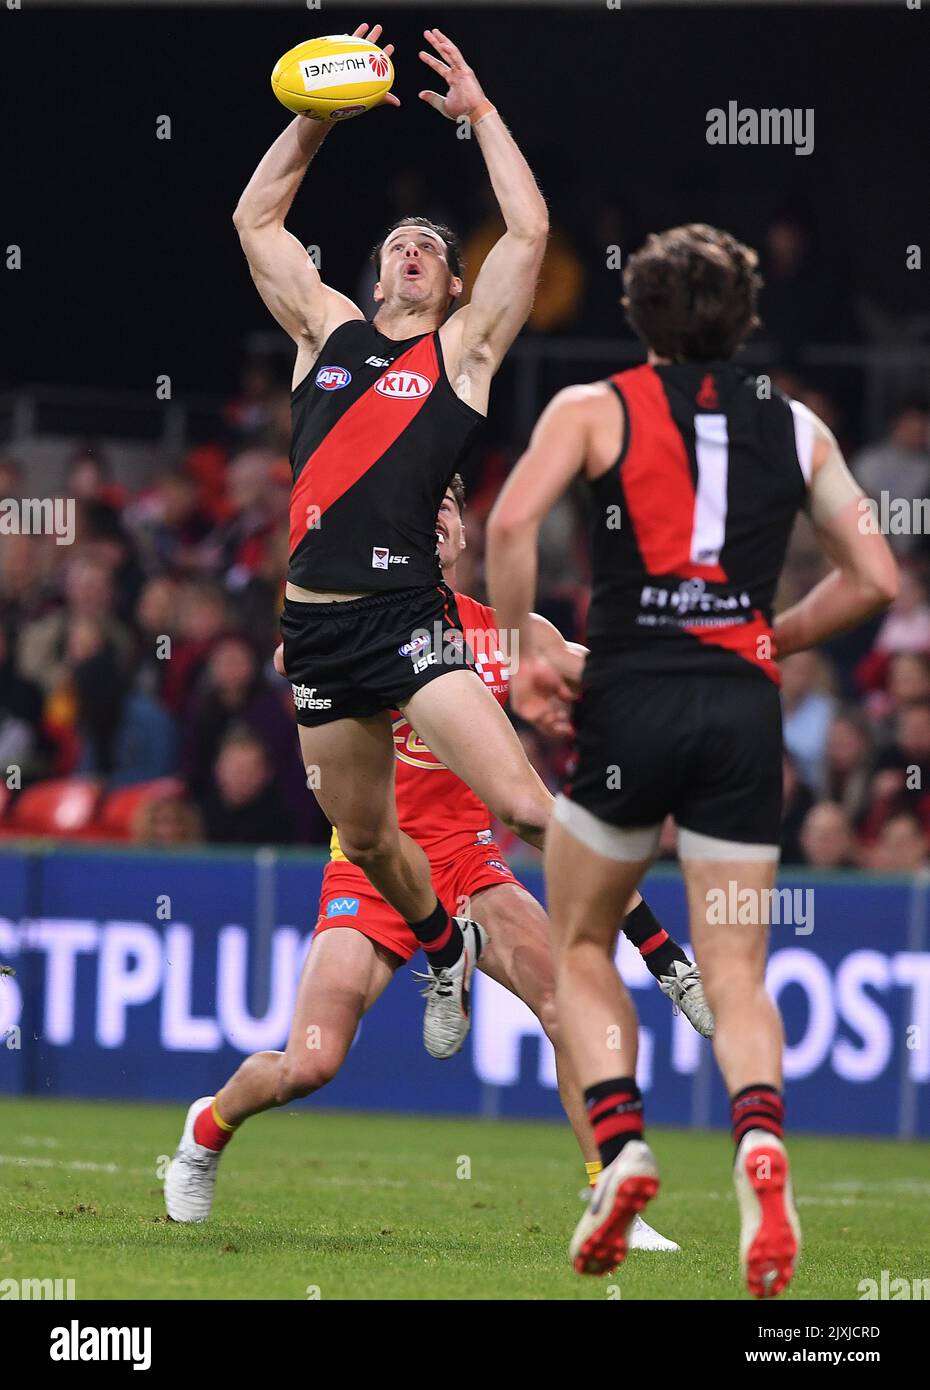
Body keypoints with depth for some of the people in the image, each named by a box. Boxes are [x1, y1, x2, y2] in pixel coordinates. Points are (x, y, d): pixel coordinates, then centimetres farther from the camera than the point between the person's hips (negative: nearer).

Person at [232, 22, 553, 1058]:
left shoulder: (462, 349, 7)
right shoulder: (329, 332, 17)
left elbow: (528, 231, -3)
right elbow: (254, 220, 19)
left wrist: (478, 111, 3)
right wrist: (317, 117, 13)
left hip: (408, 613, -5)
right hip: (316, 621, 5)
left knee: (524, 807, -19)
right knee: (365, 839, 15)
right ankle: (446, 951, 42)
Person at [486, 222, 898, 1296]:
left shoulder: (594, 410, 4)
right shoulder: (797, 429, 12)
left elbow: (511, 523, -12)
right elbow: (873, 576, 12)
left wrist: (524, 654, -1)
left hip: (631, 703, -2)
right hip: (745, 714, 2)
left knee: (581, 945, 16)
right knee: (735, 975, 5)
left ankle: (619, 1143, -5)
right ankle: (759, 1137, -24)